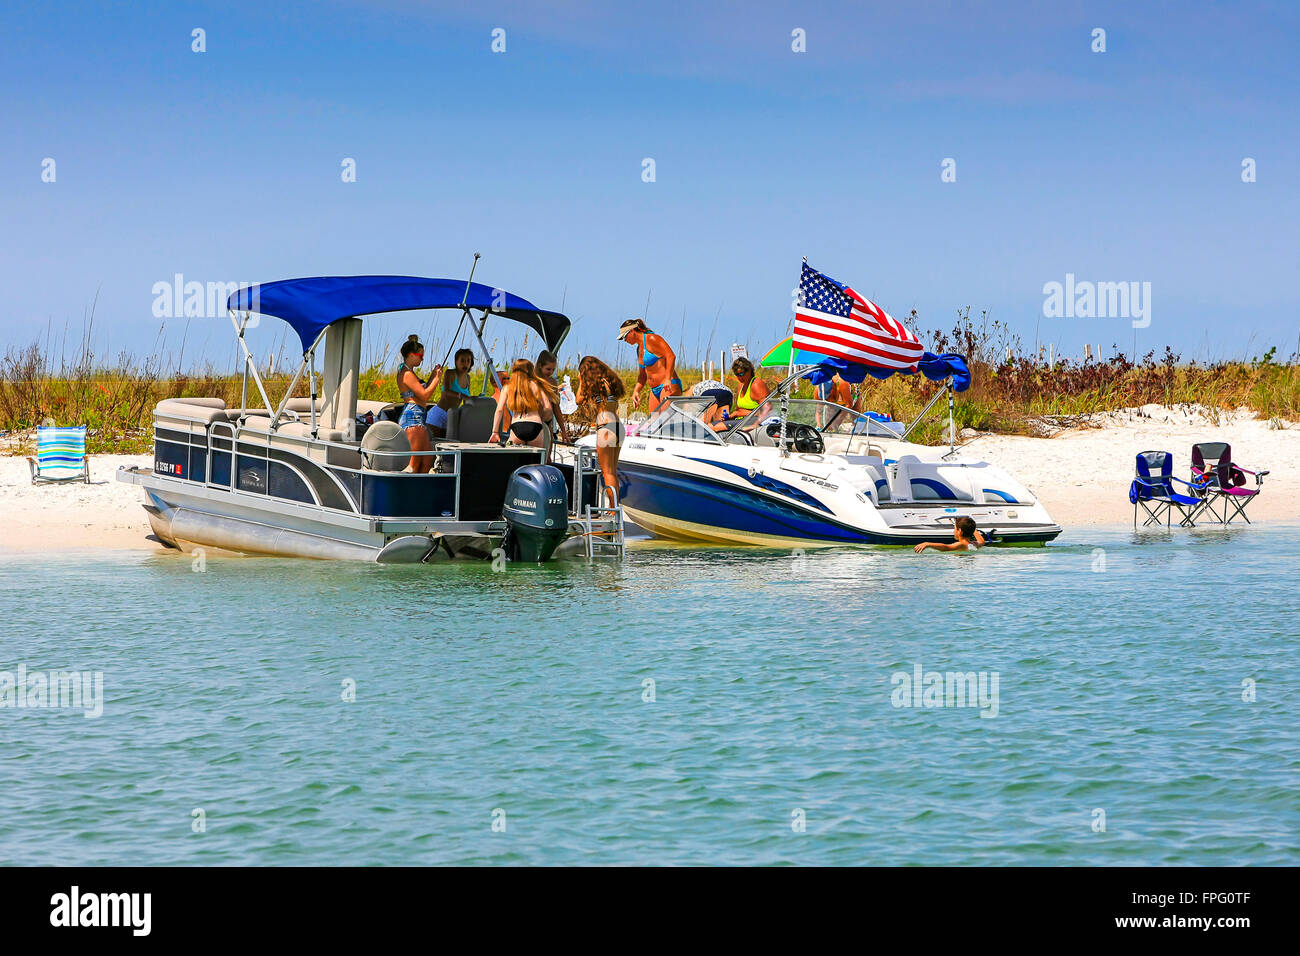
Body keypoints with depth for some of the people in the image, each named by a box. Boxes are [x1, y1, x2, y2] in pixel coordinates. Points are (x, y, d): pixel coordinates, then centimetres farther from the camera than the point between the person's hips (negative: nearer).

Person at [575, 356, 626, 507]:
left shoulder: (593, 384, -5)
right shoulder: (610, 380, 15)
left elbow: (579, 400, 5)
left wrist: (581, 382, 14)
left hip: (605, 427, -7)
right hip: (618, 426, 7)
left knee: (607, 472, -5)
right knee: (613, 471, 14)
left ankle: (613, 508, -10)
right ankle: (615, 507, 16)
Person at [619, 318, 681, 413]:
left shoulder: (651, 338, -8)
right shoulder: (639, 349, 20)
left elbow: (671, 356, -17)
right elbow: (642, 374, 27)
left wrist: (668, 379, -27)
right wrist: (636, 391, 11)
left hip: (668, 387, -9)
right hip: (655, 391, 9)